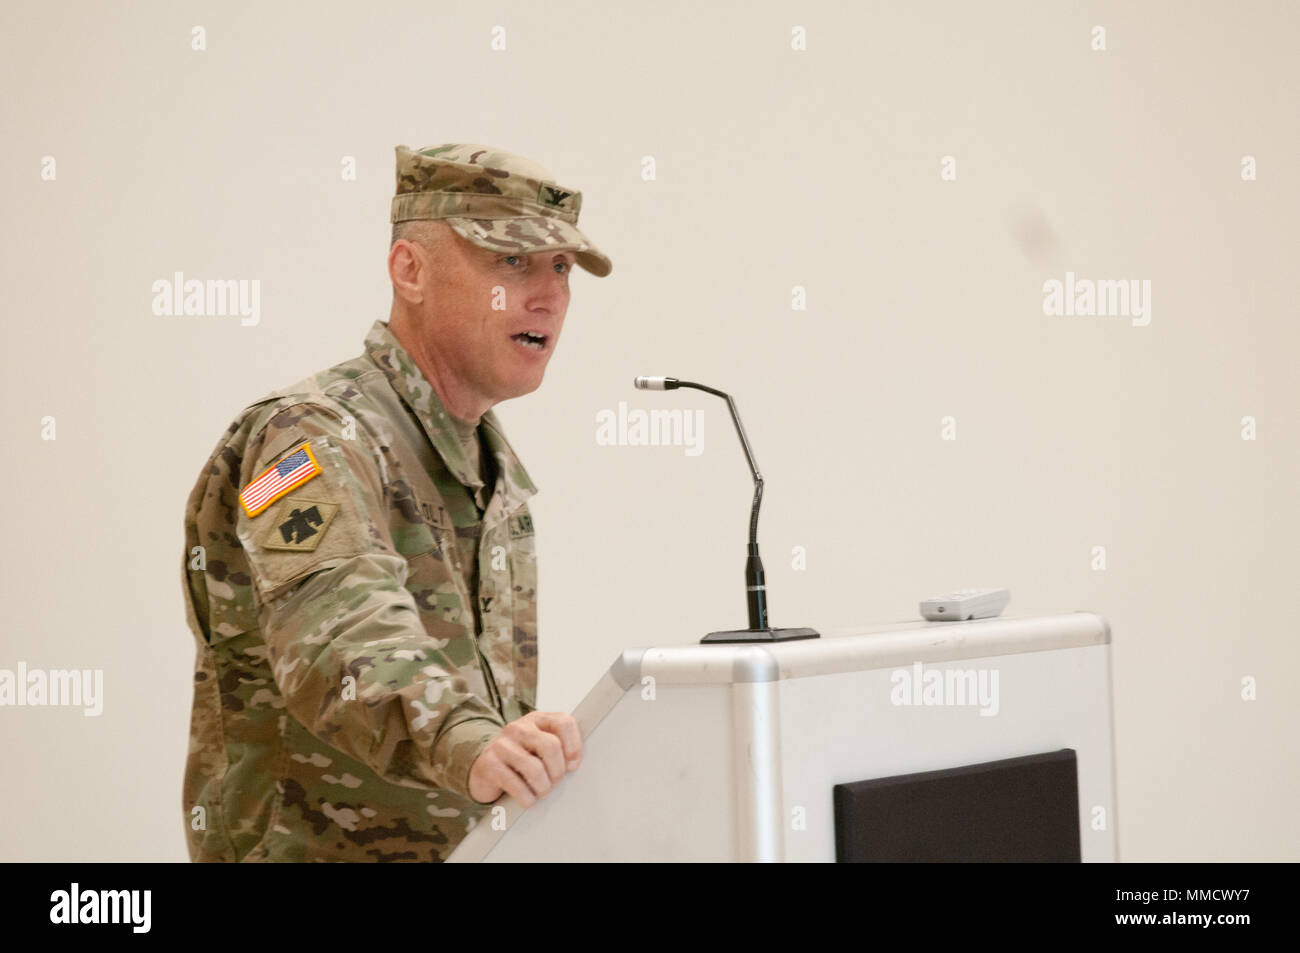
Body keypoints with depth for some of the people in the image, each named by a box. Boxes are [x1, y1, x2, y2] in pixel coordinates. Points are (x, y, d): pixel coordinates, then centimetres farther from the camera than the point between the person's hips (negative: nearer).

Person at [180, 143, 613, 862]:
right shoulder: (314, 438, -13)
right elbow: (340, 639, -32)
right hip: (321, 849, -6)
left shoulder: (492, 465, 14)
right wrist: (466, 742, -48)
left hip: (472, 847, 6)